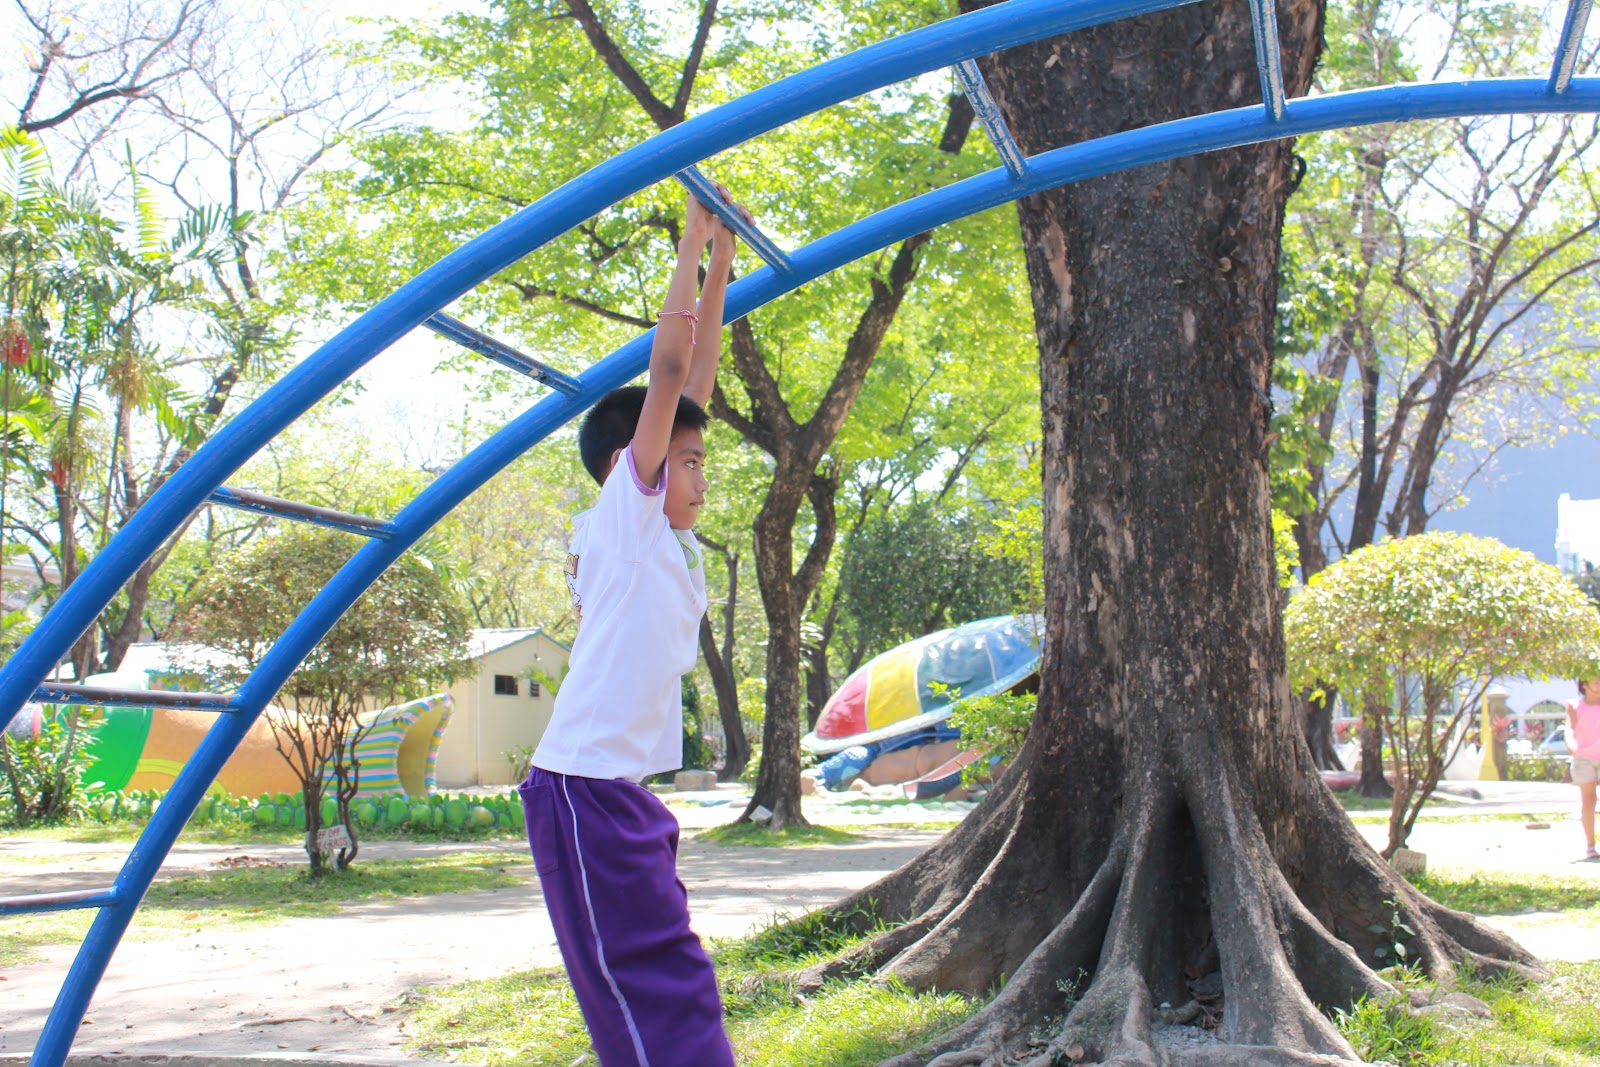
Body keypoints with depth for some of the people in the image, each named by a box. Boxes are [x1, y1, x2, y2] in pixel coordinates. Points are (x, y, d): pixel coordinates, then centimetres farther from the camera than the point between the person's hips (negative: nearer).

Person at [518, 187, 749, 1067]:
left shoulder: (663, 537, 16)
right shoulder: (621, 511, -5)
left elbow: (694, 385, 17)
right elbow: (667, 364, -10)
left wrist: (721, 267, 19)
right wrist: (692, 245, -3)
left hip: (627, 790, 9)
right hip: (585, 787, -9)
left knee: (655, 996, 10)